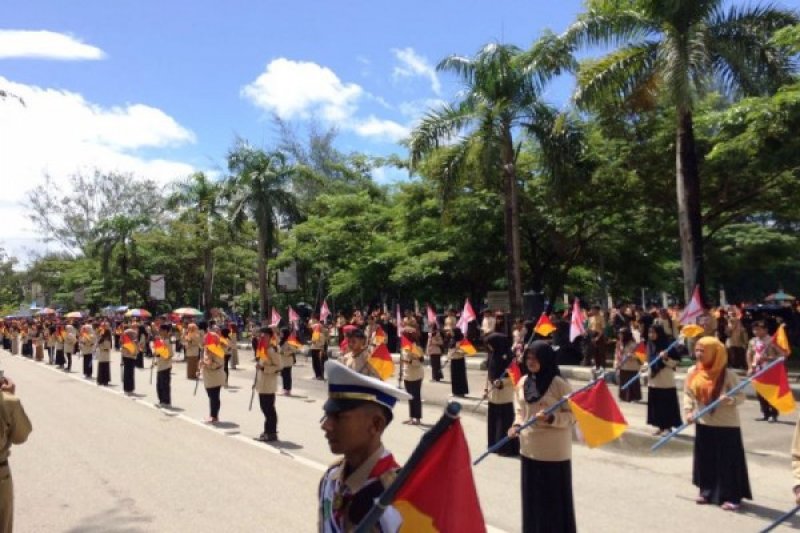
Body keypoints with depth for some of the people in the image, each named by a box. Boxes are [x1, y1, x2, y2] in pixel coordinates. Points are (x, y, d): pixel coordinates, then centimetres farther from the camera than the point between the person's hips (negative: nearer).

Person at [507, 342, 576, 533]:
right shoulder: (523, 382, 4)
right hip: (529, 448, 5)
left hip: (554, 451, -5)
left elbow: (572, 415, -9)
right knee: (532, 494, 15)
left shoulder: (559, 383, -13)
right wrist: (517, 426, -3)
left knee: (555, 496, 5)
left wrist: (551, 418, -25)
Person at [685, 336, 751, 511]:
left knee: (728, 461, 1)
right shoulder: (693, 372, -1)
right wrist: (689, 411, -5)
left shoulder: (728, 374, -15)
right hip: (703, 424, 5)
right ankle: (707, 491, 30)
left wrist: (730, 399, -32)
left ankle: (731, 496, 13)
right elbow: (688, 393, 8)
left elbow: (741, 396, -12)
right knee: (704, 459, 14)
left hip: (726, 425, -5)